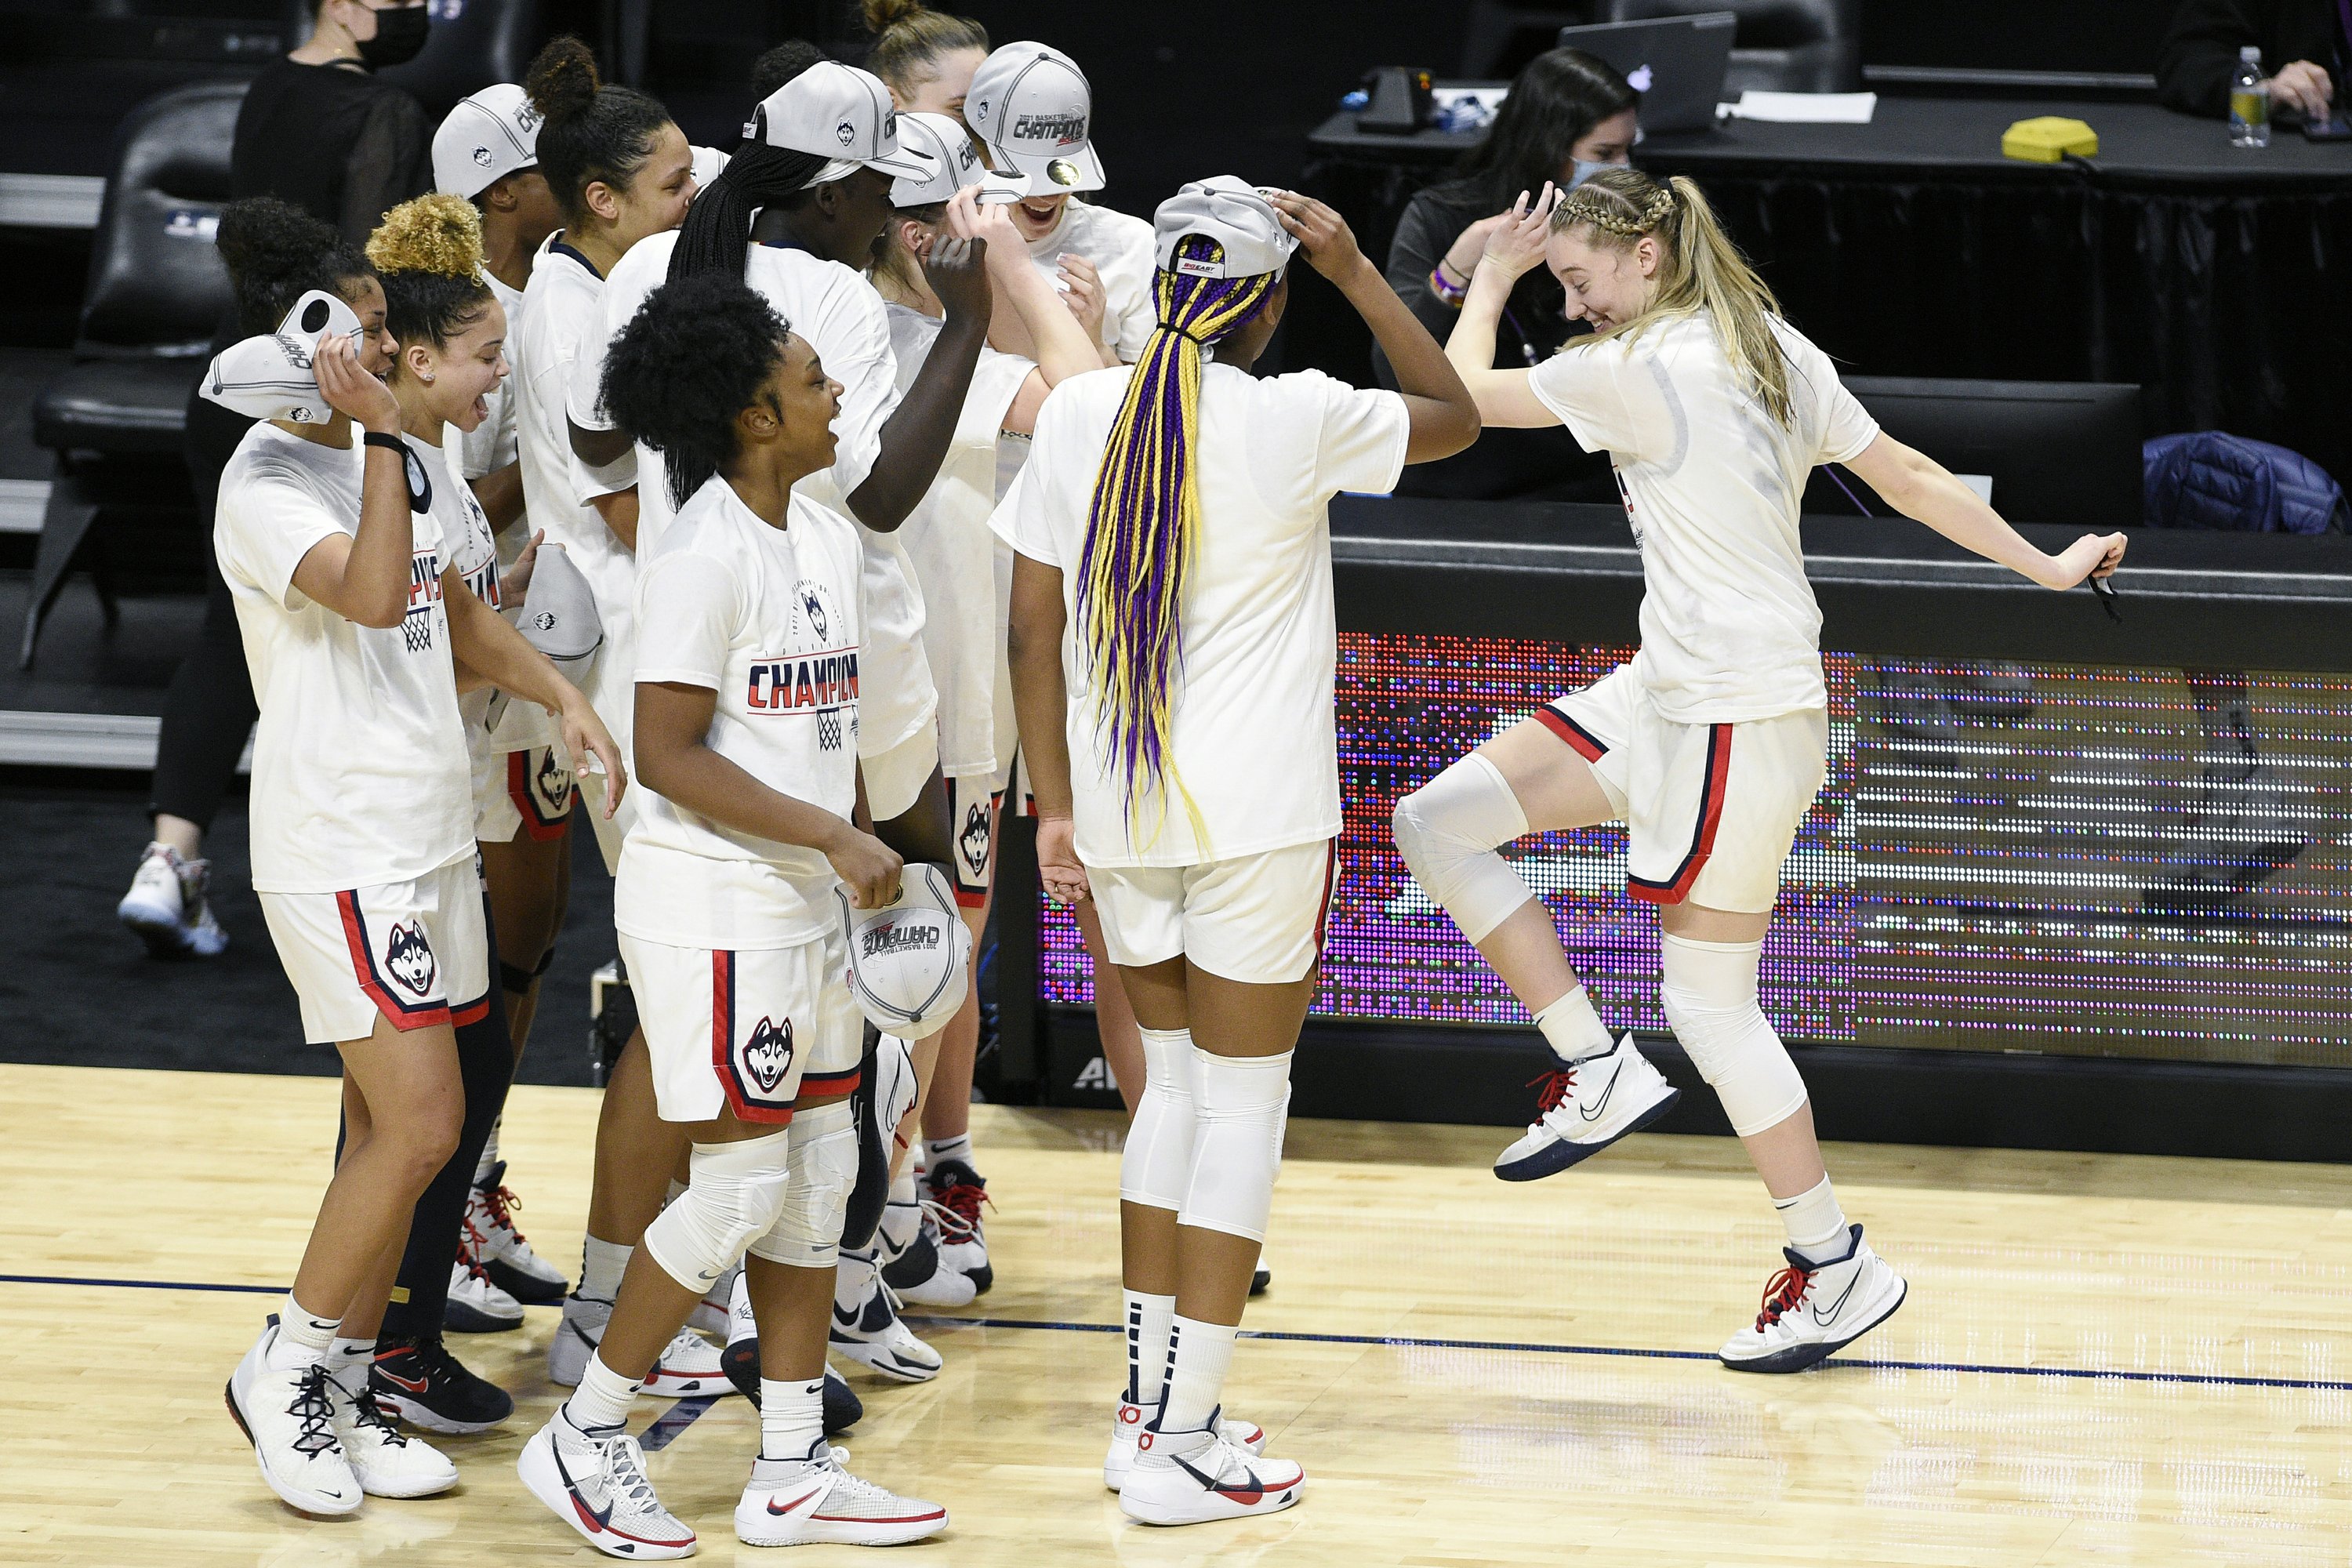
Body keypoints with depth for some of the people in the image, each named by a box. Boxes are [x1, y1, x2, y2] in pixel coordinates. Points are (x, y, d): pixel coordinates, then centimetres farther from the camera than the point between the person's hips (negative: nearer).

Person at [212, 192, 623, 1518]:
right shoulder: (268, 484, -15)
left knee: (394, 1135, 9)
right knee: (418, 1127, -11)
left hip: (432, 837, 8)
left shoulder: (411, 459, 11)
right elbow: (372, 592, -32)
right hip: (339, 849, -8)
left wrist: (562, 696, 11)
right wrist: (384, 435, -31)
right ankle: (284, 1370, 4)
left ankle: (342, 1396, 17)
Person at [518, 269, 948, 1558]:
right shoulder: (706, 555, -17)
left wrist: (867, 850, 15)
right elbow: (666, 752, -20)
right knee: (742, 1186, -7)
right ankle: (582, 1439, 7)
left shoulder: (830, 538, 10)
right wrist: (832, 837, -21)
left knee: (819, 1174, 10)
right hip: (712, 909, -9)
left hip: (806, 908, 9)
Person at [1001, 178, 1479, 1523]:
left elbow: (1036, 626, 4)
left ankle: (1152, 1401, 21)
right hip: (1258, 815, -5)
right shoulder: (1295, 419, -11)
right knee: (1244, 1106, 2)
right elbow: (1455, 418, 7)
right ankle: (1183, 1447, 0)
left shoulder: (1080, 415, 1)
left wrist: (1056, 806, 10)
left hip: (1120, 811, 5)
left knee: (1175, 1082, 19)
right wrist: (1358, 271, 9)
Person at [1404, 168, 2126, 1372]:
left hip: (1737, 725, -10)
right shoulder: (1775, 350, 9)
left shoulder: (1644, 368, -17)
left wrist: (1494, 272, 10)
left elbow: (1461, 393, -6)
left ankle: (1839, 1266, 12)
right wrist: (2045, 563, 20)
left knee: (1710, 1006, 0)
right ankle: (1600, 1076, 8)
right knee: (1436, 823, 4)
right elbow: (1906, 475, 12)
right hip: (1668, 694, 10)